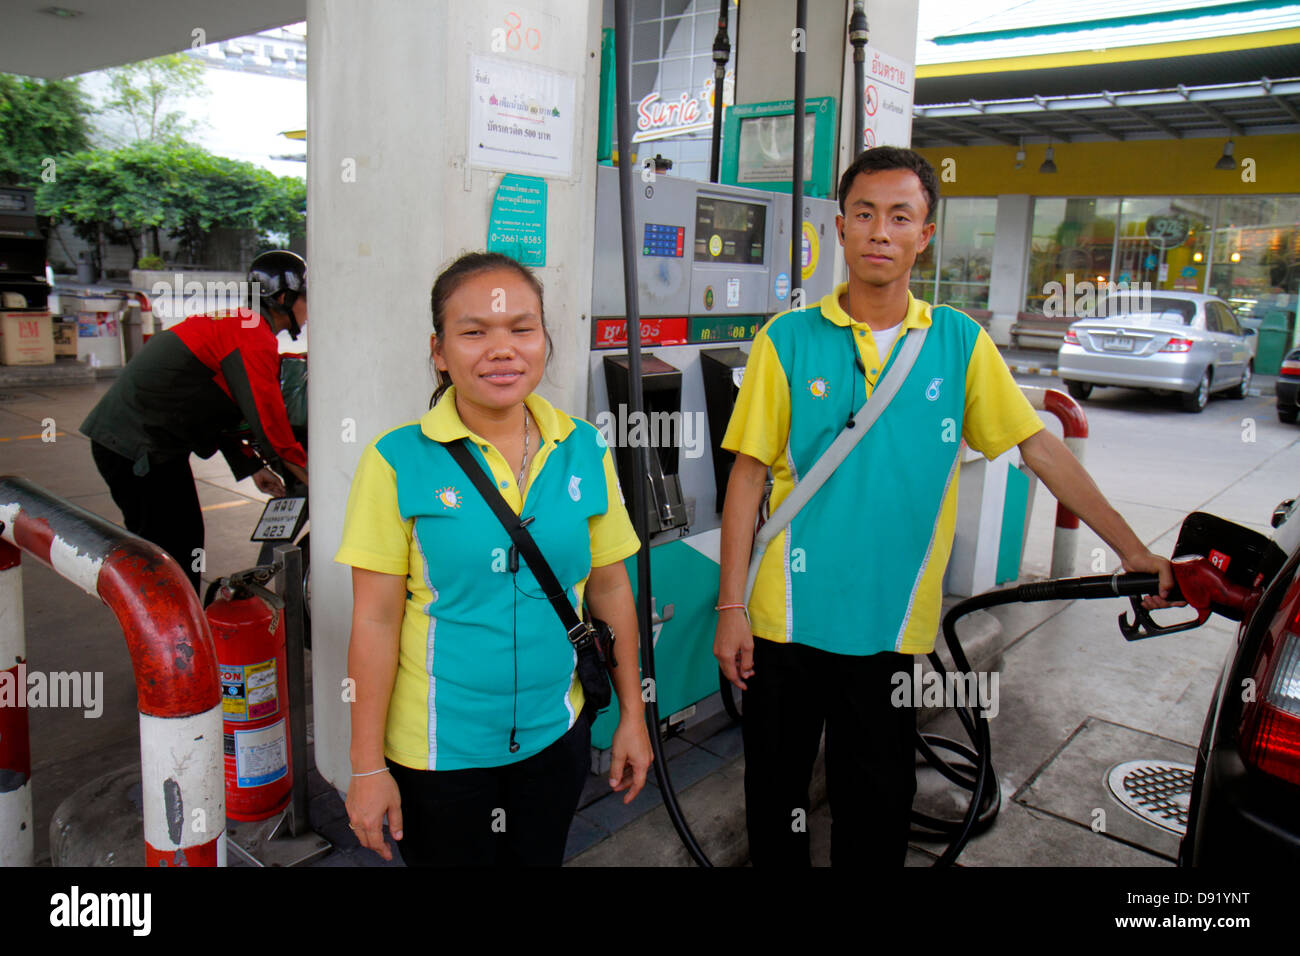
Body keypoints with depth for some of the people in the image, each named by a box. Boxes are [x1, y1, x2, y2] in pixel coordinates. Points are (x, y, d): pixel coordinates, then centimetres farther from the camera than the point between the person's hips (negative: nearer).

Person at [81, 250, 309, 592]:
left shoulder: (234, 323, 16)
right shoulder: (254, 335, -17)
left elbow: (216, 411, 20)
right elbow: (267, 419, -21)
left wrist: (251, 468, 16)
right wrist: (307, 474, -9)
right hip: (137, 449, -11)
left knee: (186, 541, 17)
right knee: (169, 554, -6)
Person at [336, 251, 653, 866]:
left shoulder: (584, 452, -3)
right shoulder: (398, 462, -13)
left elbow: (610, 590, 4)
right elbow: (375, 621, -10)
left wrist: (631, 714, 8)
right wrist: (367, 767, -7)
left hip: (555, 735, 3)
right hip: (437, 748, -3)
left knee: (540, 858, 21)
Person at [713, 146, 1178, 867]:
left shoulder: (961, 342, 1)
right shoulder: (788, 339, -4)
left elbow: (1041, 448, 4)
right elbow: (748, 474, -4)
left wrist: (1132, 551, 2)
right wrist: (731, 605, -5)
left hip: (892, 623, 1)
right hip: (789, 617, -1)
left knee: (876, 808, 15)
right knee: (776, 794, 15)